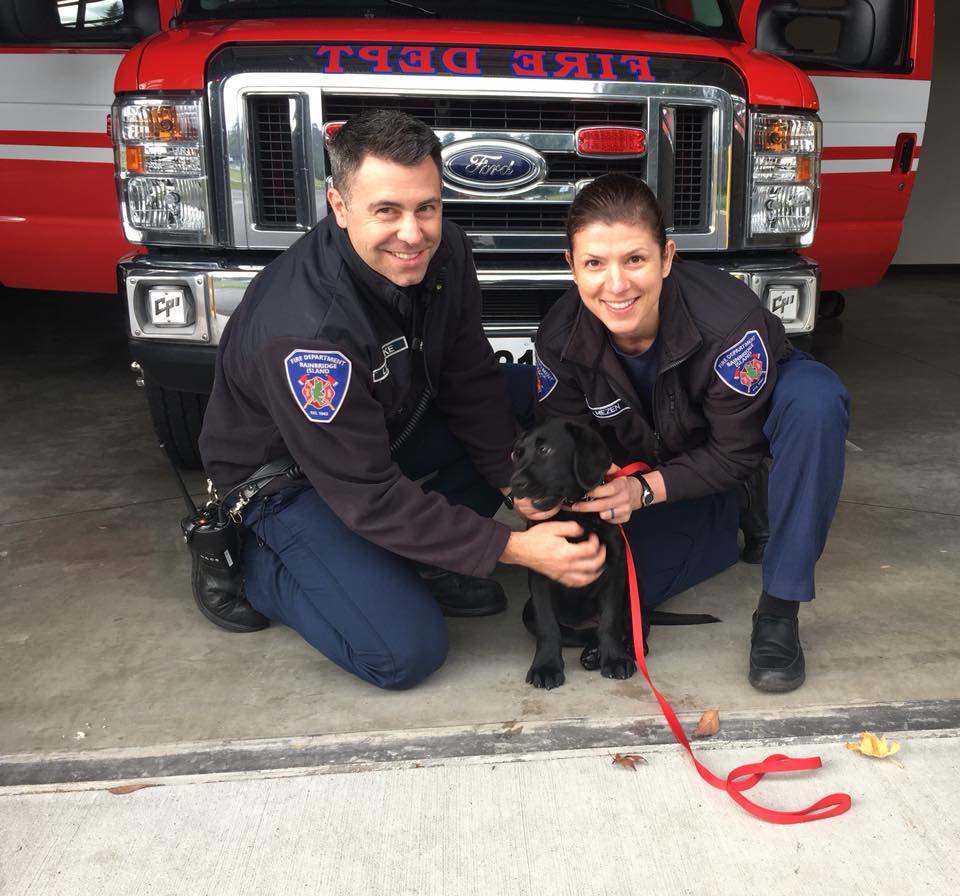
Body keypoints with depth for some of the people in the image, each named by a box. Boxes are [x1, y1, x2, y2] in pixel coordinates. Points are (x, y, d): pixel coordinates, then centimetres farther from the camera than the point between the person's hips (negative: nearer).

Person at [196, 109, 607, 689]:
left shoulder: (443, 250, -16)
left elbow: (471, 380, -3)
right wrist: (513, 548, -33)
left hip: (393, 428, 7)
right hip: (287, 476, -7)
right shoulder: (303, 329, -37)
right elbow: (368, 496, -32)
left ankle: (420, 558, 0)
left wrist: (518, 483, -13)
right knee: (408, 652, -19)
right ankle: (251, 563, 4)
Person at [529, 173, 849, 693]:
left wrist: (645, 490, -38)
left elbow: (736, 453, -26)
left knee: (816, 398, -38)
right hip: (658, 463, 3)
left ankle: (779, 613, -23)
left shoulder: (729, 321, -37)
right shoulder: (558, 338, -26)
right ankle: (747, 517, 12)